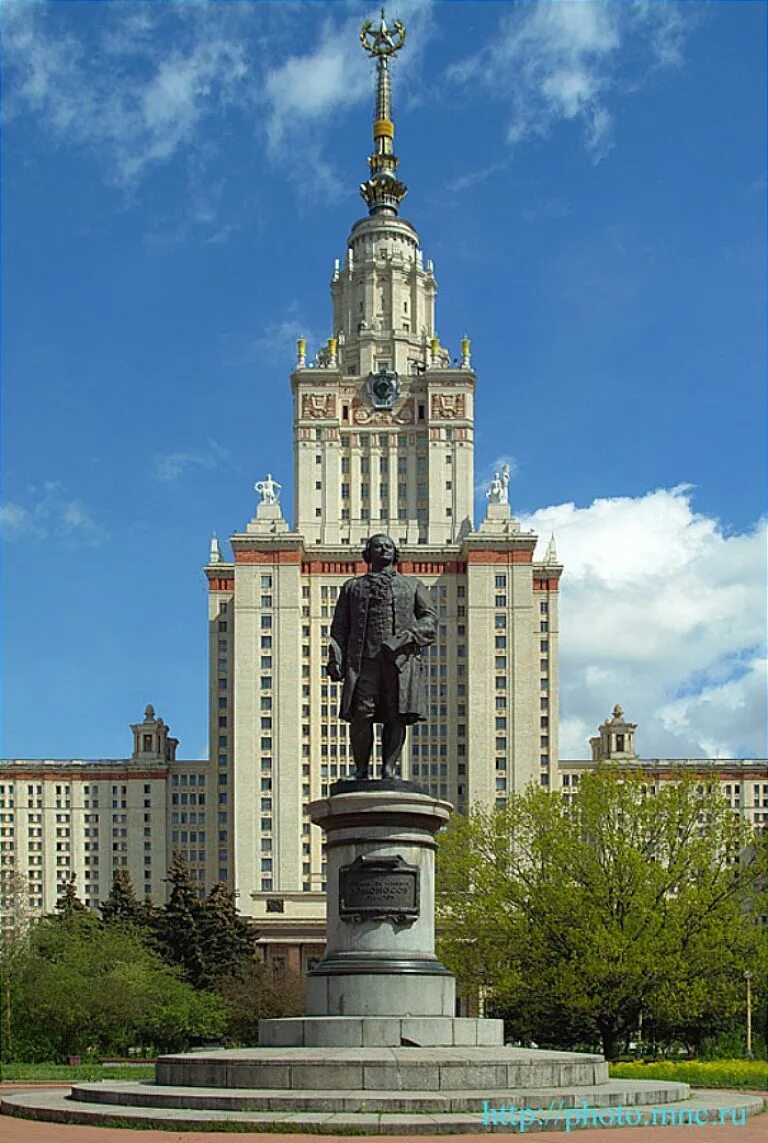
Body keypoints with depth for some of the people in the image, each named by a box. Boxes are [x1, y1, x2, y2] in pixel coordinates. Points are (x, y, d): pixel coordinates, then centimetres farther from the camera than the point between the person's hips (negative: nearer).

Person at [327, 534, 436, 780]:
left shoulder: (413, 585, 23)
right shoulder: (352, 586, 24)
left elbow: (429, 619, 10)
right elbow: (340, 628, 16)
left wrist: (406, 638, -9)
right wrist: (335, 658, 0)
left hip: (401, 660, 0)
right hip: (364, 659, 0)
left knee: (396, 717, -8)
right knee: (361, 714, -13)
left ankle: (389, 769, -5)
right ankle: (361, 771, -4)